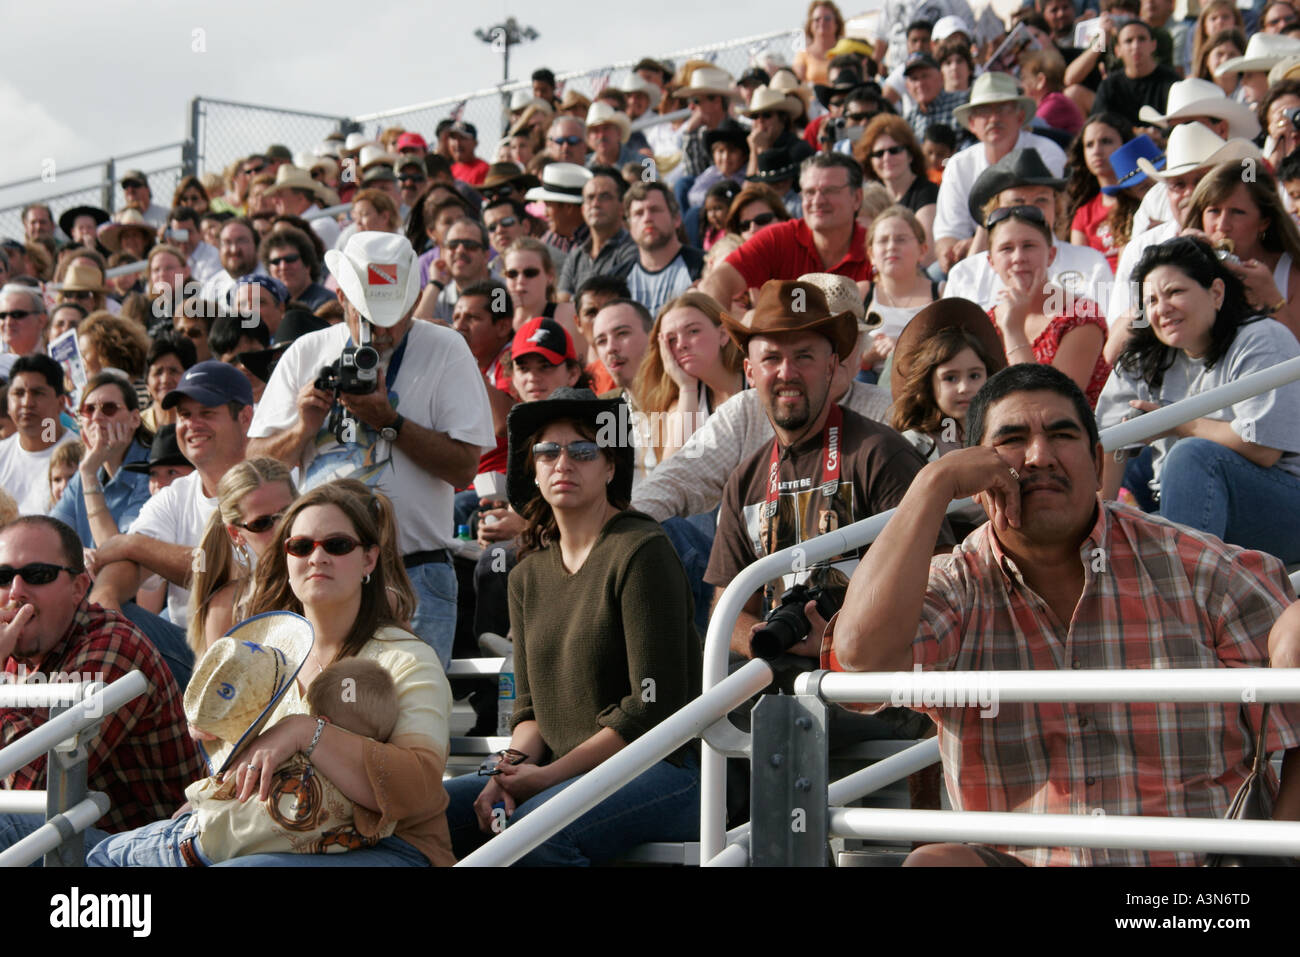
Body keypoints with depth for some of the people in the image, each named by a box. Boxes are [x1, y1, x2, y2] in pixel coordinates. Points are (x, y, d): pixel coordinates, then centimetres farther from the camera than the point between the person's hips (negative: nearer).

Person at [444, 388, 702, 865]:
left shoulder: (642, 552, -8)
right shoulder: (528, 575, 15)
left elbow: (654, 706, -13)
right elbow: (531, 705, 16)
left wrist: (549, 775, -13)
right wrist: (514, 764, -7)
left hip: (659, 770, -6)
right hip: (558, 774, 6)